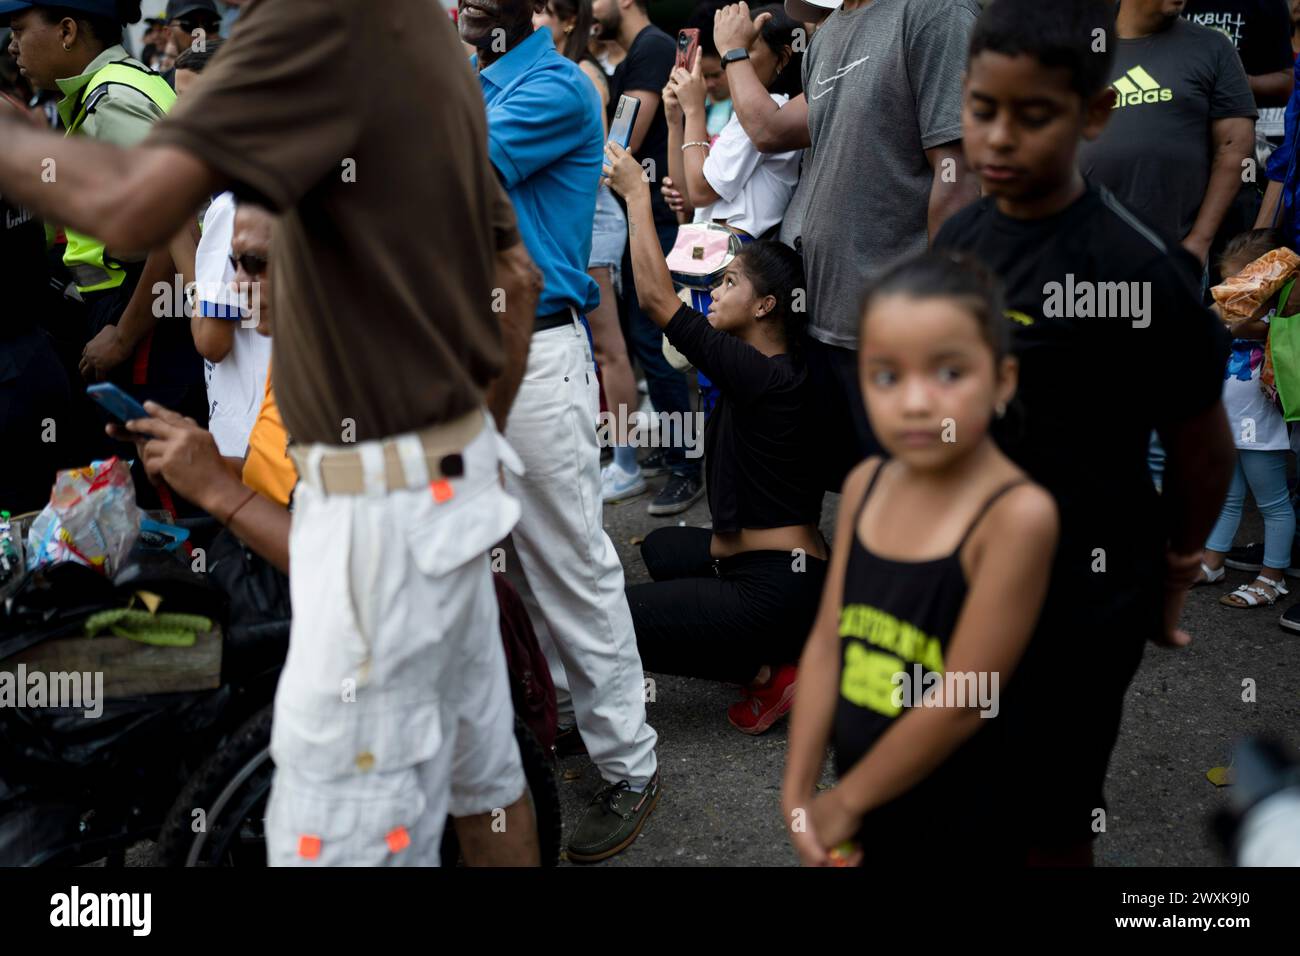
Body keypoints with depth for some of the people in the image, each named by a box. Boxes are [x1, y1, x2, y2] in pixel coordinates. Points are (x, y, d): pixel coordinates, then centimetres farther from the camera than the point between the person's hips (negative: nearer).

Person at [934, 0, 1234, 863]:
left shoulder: (1138, 271, -21)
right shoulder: (959, 236, -2)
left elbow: (1203, 451, -10)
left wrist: (1169, 581, 3)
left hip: (1076, 609, -6)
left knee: (1053, 826, 13)